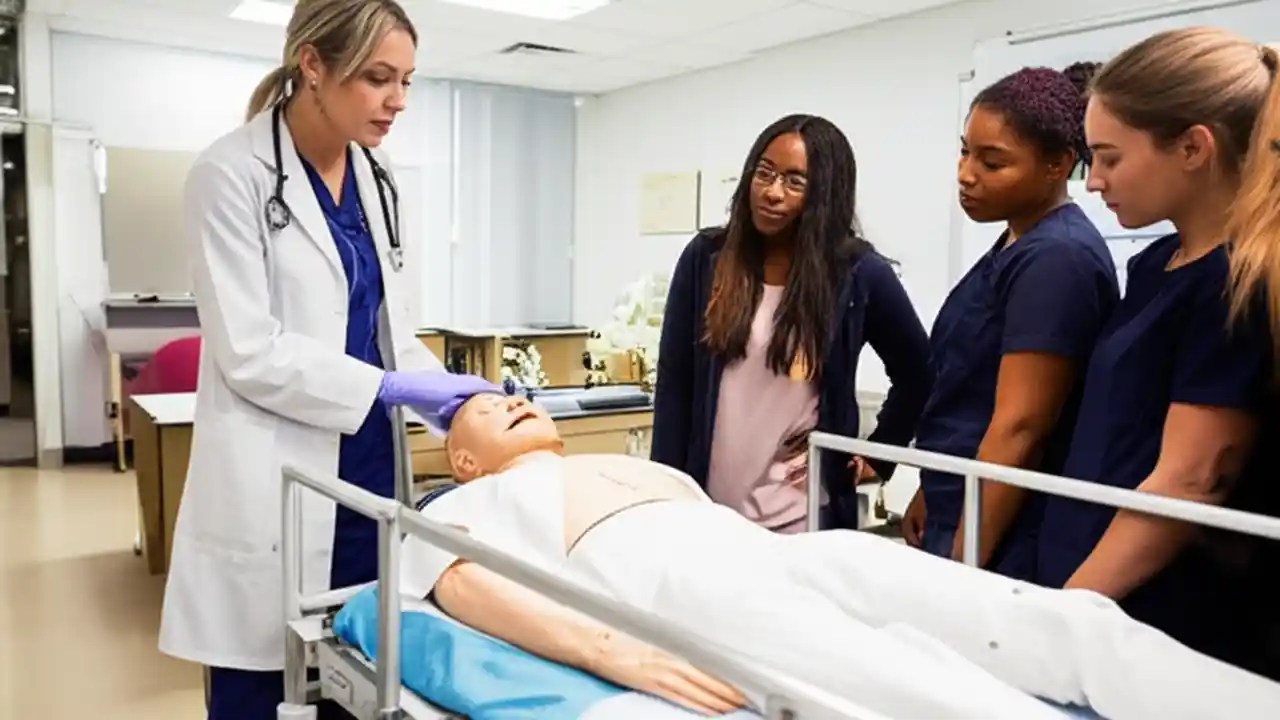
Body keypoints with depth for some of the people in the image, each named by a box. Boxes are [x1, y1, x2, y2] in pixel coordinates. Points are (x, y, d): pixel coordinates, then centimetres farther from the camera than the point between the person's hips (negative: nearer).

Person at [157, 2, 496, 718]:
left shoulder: (376, 177, 9)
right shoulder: (232, 173, -10)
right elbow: (248, 353, -15)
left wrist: (452, 403, -1)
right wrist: (389, 387, -16)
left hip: (367, 473, 6)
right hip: (277, 489, -6)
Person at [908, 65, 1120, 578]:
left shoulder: (1056, 257, -19)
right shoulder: (1018, 246, 9)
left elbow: (1018, 429, -22)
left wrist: (962, 567, -21)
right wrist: (932, 492, 19)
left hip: (1000, 545, -9)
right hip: (959, 517, 9)